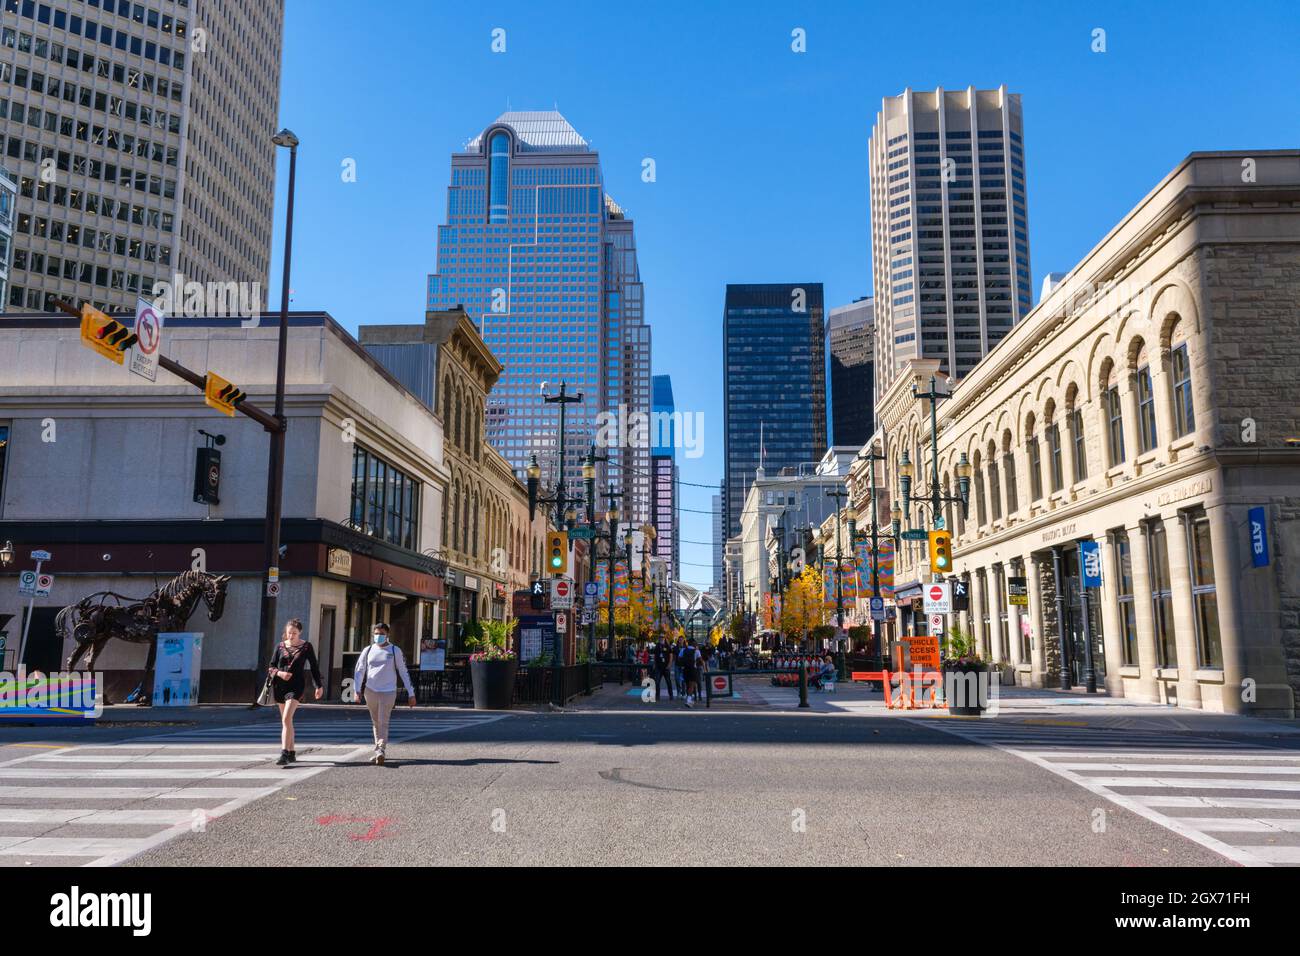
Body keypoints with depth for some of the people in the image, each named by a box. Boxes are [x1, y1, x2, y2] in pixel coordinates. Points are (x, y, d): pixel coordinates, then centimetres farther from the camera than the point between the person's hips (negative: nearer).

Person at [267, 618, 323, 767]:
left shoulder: (306, 646, 0)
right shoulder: (280, 646, 6)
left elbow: (314, 667, 7)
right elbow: (271, 668, 7)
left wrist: (319, 686, 9)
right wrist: (279, 673, -14)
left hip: (296, 686, -4)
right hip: (280, 685, 4)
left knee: (286, 718, -18)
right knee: (286, 720, 12)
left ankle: (284, 754, -21)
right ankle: (292, 753, 24)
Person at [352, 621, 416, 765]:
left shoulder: (395, 651, 1)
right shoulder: (368, 650, 7)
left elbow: (403, 672, 2)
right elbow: (359, 671, 6)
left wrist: (411, 693, -1)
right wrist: (357, 690, -9)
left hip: (388, 692, -3)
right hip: (370, 691, 3)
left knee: (383, 722, -12)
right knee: (375, 723, 11)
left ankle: (380, 751, -21)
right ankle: (378, 750, 20)